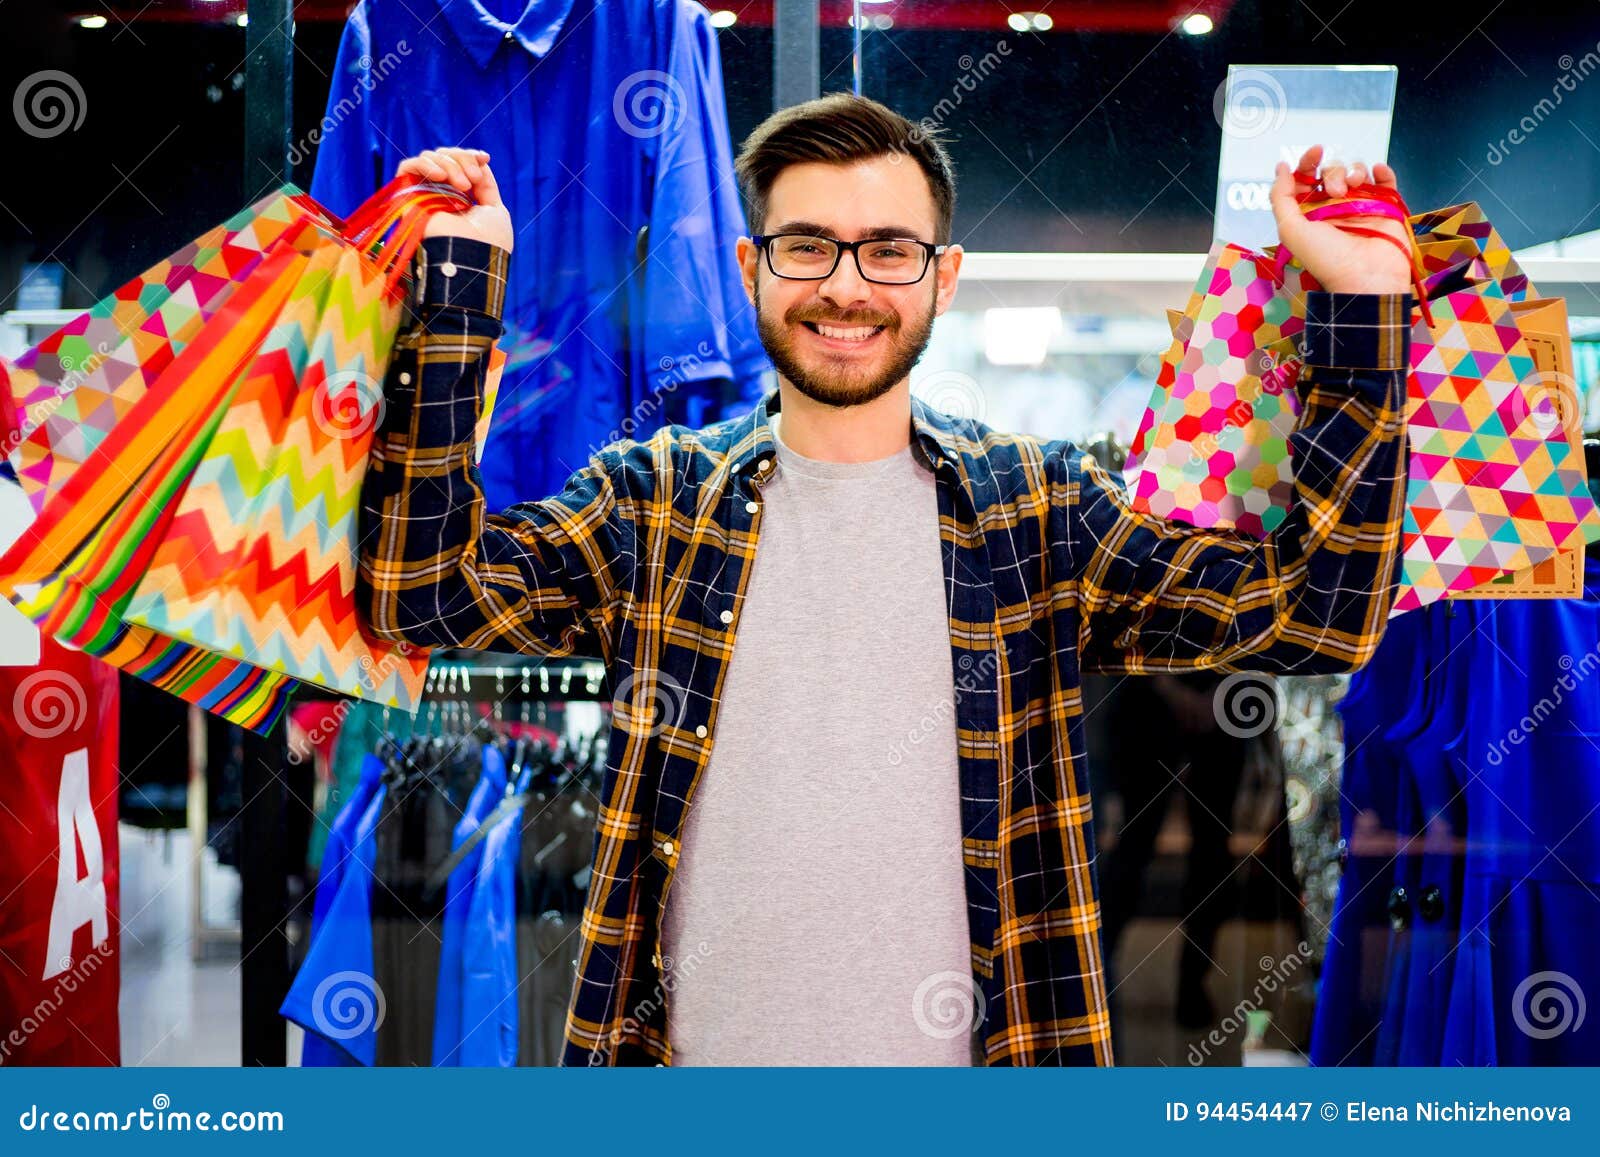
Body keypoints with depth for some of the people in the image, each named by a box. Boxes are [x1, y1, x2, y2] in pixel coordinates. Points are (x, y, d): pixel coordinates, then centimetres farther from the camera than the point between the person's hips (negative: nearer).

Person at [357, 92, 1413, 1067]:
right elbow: (425, 587, -9)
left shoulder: (1040, 509, 2)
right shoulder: (655, 503, 3)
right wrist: (454, 279, -12)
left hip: (957, 1059, 0)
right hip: (692, 1053, 0)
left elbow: (1314, 609, -5)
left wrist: (1357, 309, -11)